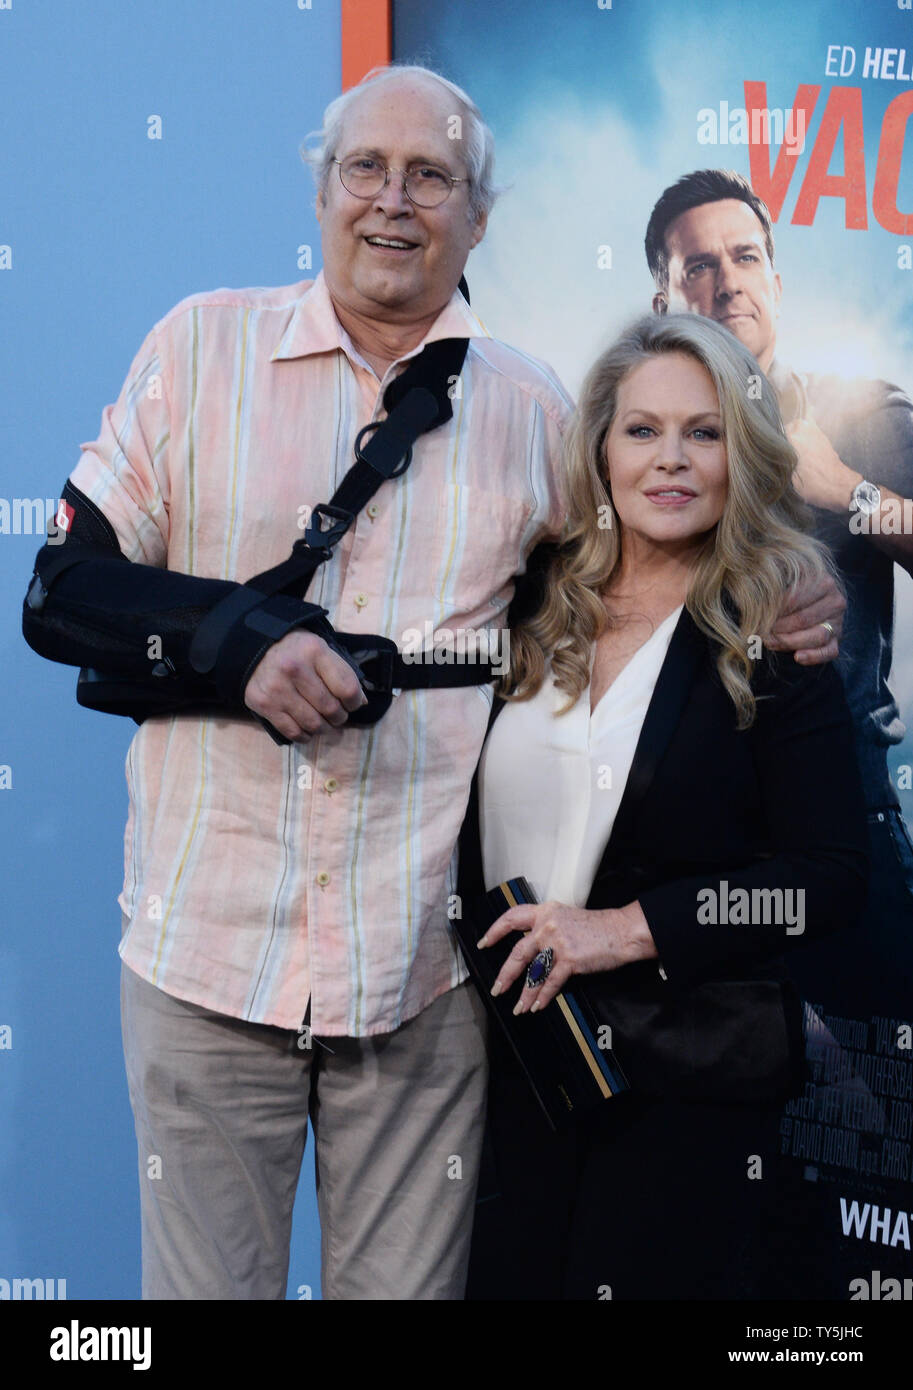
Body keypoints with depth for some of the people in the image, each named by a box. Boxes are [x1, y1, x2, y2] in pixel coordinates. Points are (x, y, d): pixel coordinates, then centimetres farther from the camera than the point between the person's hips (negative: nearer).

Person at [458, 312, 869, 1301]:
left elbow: (832, 878, -11)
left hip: (688, 1080, -4)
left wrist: (630, 927, -17)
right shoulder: (537, 617, 6)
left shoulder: (771, 640, -6)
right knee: (508, 1276, 10)